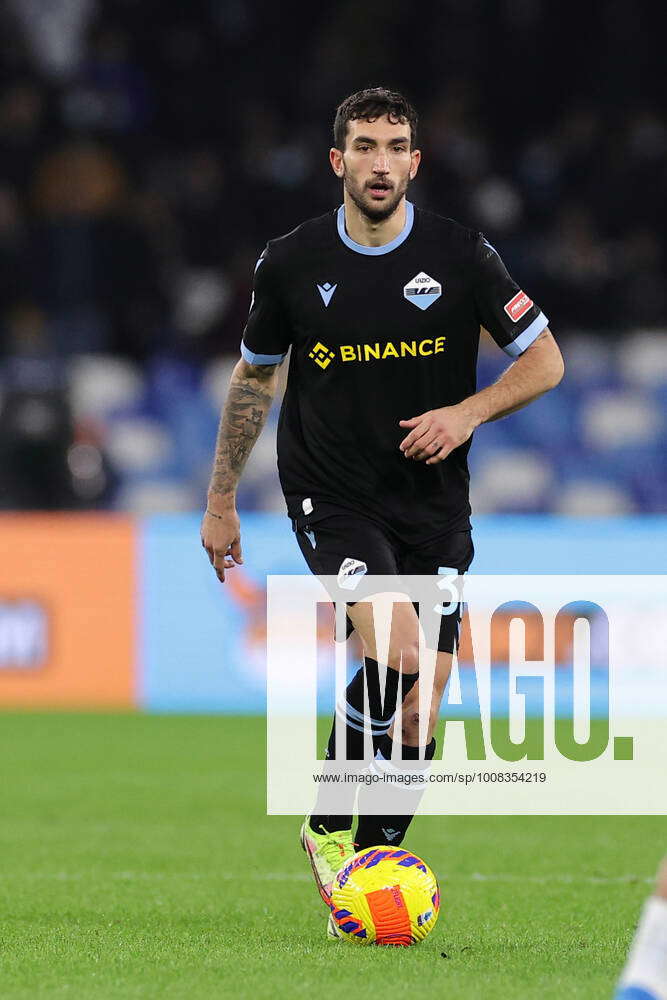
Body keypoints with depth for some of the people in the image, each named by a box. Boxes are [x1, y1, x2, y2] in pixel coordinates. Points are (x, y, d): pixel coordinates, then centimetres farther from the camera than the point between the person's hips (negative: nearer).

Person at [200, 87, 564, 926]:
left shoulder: (461, 255, -5)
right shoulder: (291, 263, -4)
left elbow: (544, 359, 1)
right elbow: (253, 377, 11)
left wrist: (468, 412, -16)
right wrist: (221, 499, 12)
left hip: (432, 504, 2)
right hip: (331, 500, -2)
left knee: (423, 697, 0)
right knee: (391, 645, -24)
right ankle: (328, 827, -6)